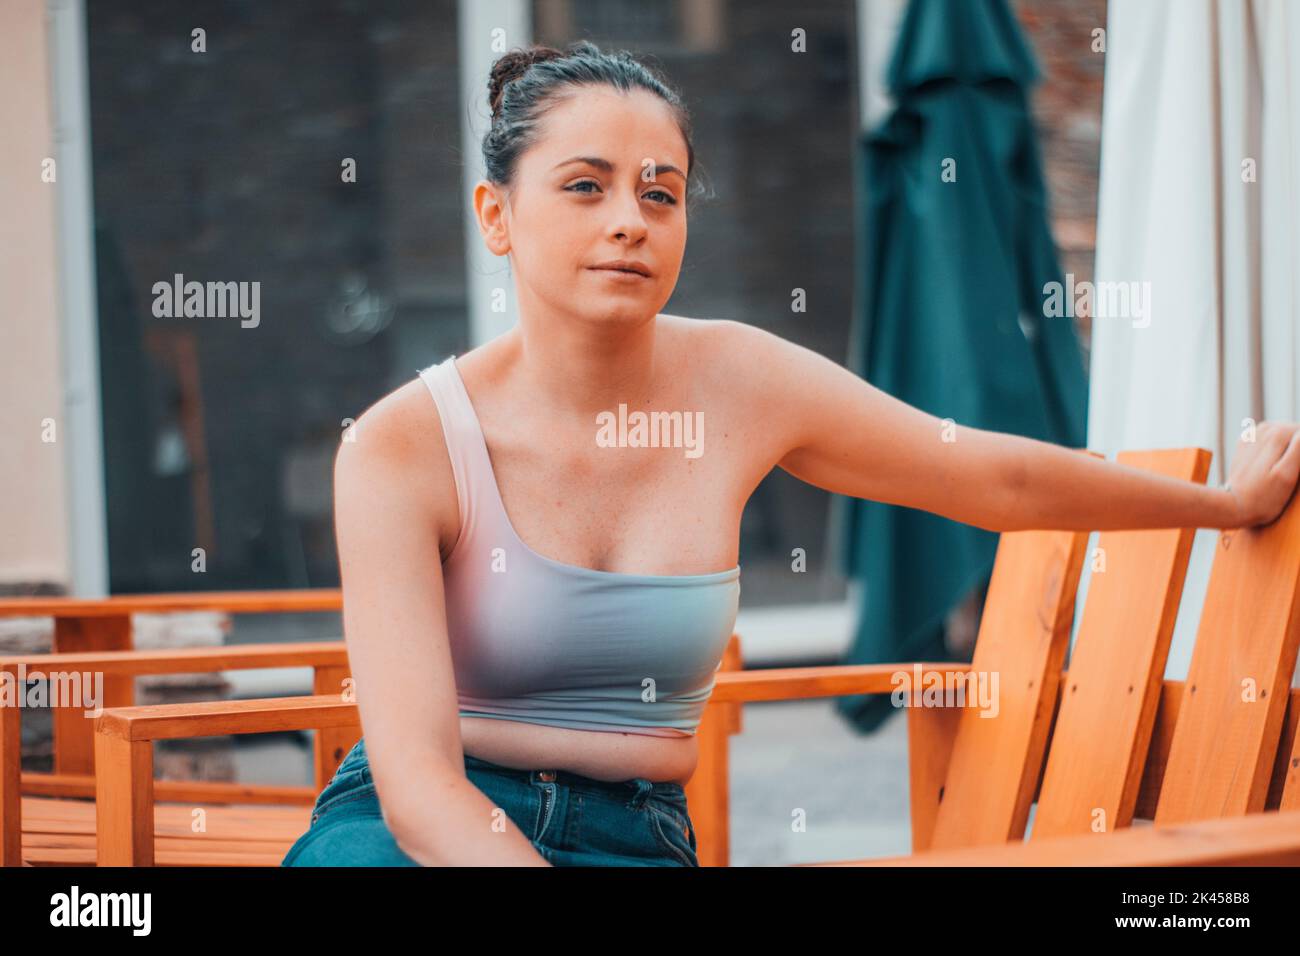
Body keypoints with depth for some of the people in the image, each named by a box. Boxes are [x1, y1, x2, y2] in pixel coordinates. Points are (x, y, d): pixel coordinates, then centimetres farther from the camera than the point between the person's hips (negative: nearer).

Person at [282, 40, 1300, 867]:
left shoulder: (738, 380, 1)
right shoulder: (403, 445, -11)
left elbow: (1008, 478, 16)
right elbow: (414, 776, -19)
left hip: (637, 839, 4)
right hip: (421, 838, -4)